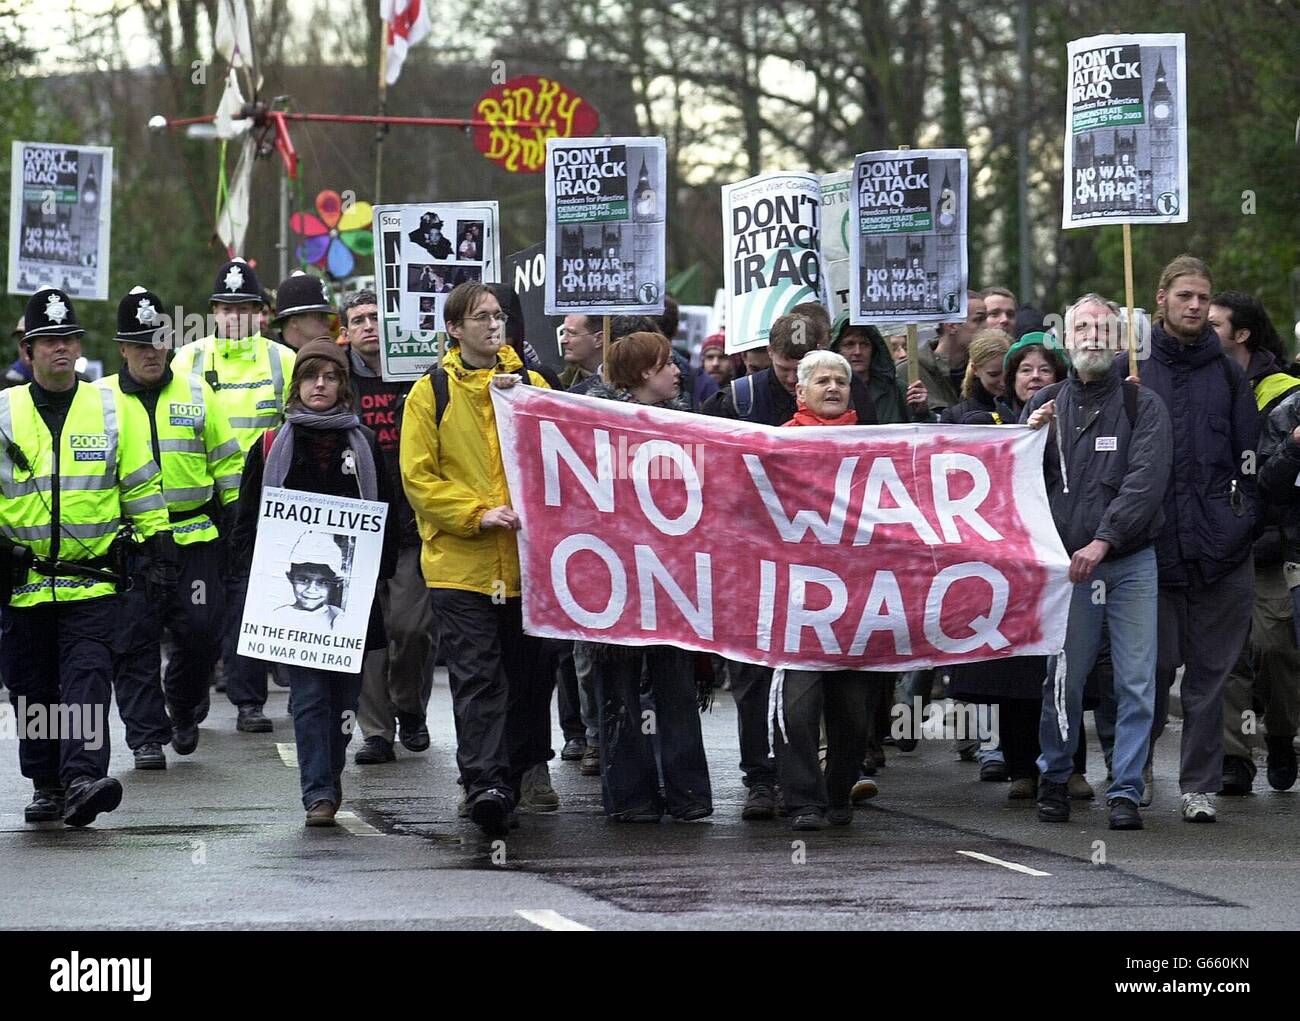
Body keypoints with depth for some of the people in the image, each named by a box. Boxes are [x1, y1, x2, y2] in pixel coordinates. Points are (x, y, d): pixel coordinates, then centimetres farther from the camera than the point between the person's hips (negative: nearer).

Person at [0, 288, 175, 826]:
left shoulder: (110, 408, 5)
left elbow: (141, 486, 11)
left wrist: (160, 549, 7)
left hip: (92, 580, -1)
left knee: (87, 679, -14)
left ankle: (83, 778, -22)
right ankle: (46, 784, 20)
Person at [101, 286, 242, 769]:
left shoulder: (196, 392, 8)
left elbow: (226, 458, 14)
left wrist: (235, 513, 9)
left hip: (194, 535, 1)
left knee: (201, 630, -3)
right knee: (134, 640, -2)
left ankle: (182, 707, 24)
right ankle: (147, 735, 5)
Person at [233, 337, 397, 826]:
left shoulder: (364, 446, 11)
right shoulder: (271, 448, 8)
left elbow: (386, 517, 12)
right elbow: (248, 520, 9)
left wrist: (380, 571, 0)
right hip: (292, 590, -2)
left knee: (344, 692, 6)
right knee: (308, 692, -9)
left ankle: (327, 782, 22)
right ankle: (319, 794, -12)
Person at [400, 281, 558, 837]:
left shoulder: (532, 385, 10)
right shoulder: (431, 393, 1)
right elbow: (418, 477, -3)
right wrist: (478, 514, -14)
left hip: (526, 557, 3)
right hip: (460, 558, -3)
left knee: (531, 672, 11)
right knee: (477, 677, -9)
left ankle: (528, 767, 27)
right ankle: (485, 783, -15)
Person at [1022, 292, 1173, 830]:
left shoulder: (1143, 405, 2)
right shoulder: (1045, 404, 10)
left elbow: (1146, 479, -10)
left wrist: (1103, 540, -20)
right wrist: (1029, 438, -9)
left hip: (1131, 562, -1)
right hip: (1066, 563, 1)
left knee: (1136, 684, -3)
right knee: (1064, 680, 1)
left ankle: (1126, 790, 1)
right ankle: (1054, 780, 17)